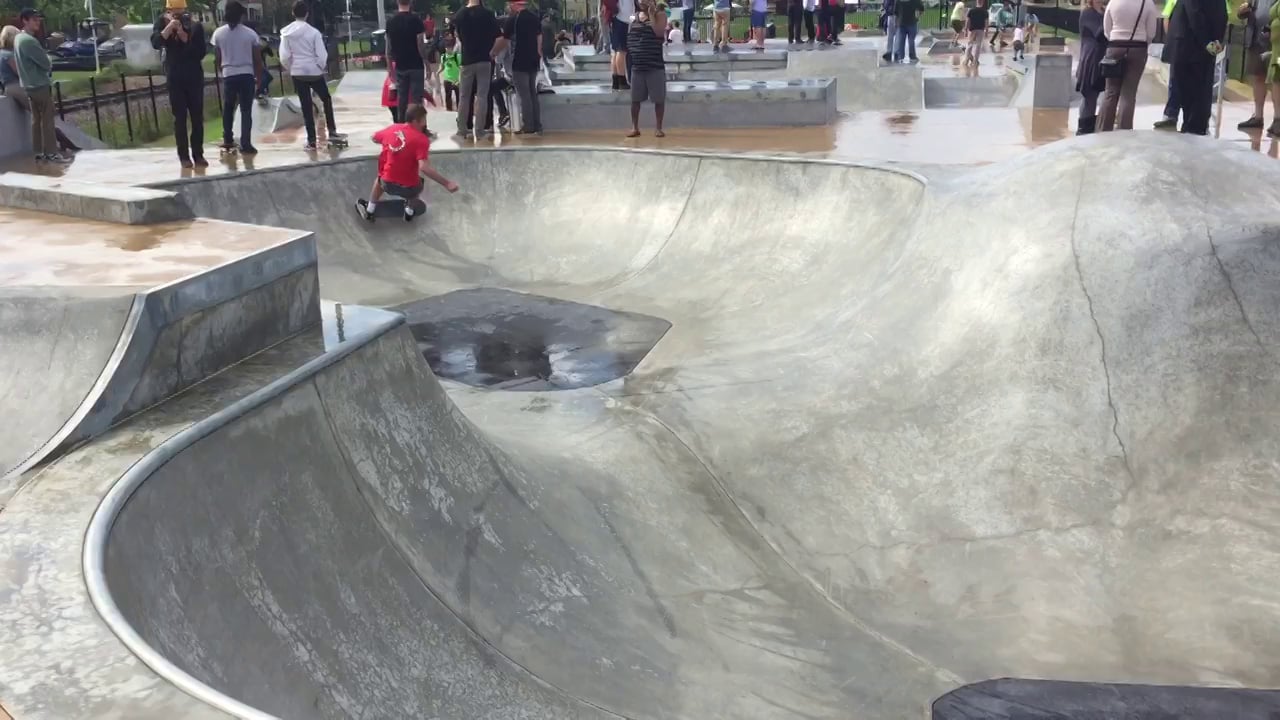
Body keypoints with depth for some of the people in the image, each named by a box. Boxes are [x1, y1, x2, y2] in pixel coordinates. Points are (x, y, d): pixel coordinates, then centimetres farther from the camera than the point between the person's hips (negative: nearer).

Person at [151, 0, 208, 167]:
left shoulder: (195, 26, 1)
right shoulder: (163, 23, 3)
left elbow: (201, 52, -6)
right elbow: (156, 43, -13)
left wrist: (185, 38, -15)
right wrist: (169, 27, -23)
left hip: (194, 77, 0)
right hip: (175, 78, 0)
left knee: (197, 118, 1)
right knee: (180, 118, -1)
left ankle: (198, 154, 6)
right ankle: (184, 156, -1)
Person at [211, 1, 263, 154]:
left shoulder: (218, 33, -1)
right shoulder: (250, 33, -5)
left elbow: (218, 57, 6)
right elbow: (257, 58, -1)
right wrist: (259, 77, 12)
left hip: (228, 75, 2)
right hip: (247, 75, -1)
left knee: (228, 108, 19)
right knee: (246, 110, 1)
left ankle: (228, 140, 25)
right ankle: (245, 144, -4)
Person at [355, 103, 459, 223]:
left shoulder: (391, 129, -1)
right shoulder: (421, 139, -17)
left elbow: (374, 138, 22)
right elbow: (424, 168, -28)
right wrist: (446, 183, -28)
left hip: (387, 185, 3)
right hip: (409, 188, -3)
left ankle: (369, 210, 40)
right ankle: (409, 211, 41)